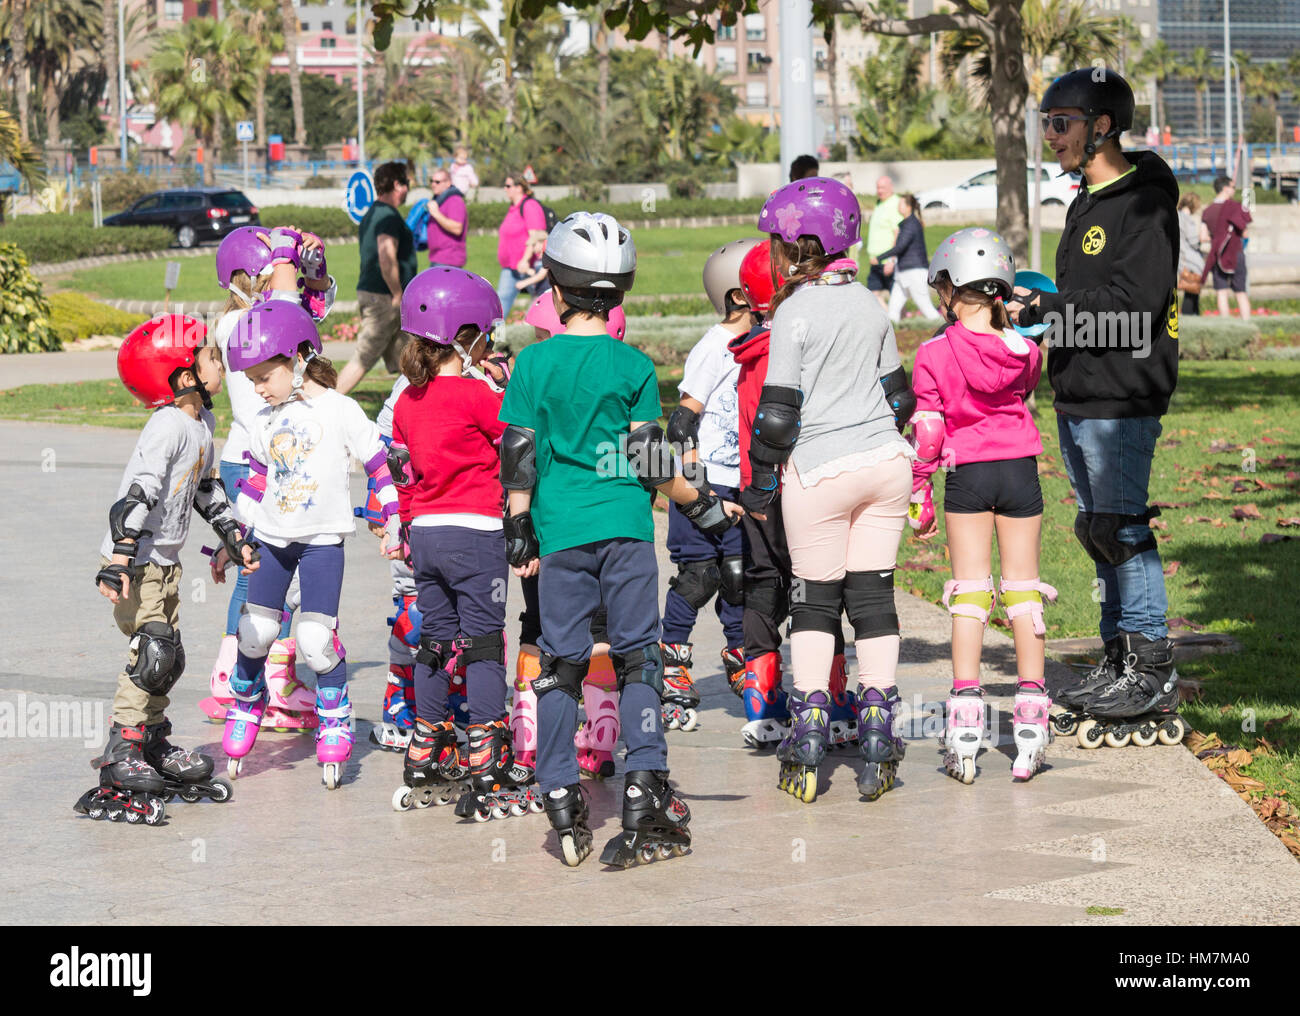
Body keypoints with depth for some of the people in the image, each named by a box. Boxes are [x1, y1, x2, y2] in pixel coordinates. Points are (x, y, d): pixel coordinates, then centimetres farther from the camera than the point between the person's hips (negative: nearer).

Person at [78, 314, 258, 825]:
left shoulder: (202, 422, 8)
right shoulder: (170, 426, -23)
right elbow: (139, 492, -30)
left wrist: (232, 535, 22)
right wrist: (119, 560, -35)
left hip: (164, 559, 9)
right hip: (135, 560, -9)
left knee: (169, 657, 13)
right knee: (152, 655, -14)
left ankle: (155, 747, 26)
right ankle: (119, 760, -10)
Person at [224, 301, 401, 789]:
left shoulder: (339, 411, -9)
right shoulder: (265, 422, 7)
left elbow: (380, 465, -5)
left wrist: (395, 527, -7)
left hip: (323, 539, -5)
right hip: (271, 539, 5)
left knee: (317, 638, -10)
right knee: (254, 634, 5)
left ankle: (335, 727, 5)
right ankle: (245, 708, 26)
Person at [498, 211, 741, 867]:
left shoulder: (535, 363, 0)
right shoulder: (633, 366, -1)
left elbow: (518, 459, -1)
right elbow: (651, 464, -2)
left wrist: (519, 532, 5)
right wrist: (702, 504, 11)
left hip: (560, 533, 0)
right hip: (626, 529, 0)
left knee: (560, 662, 7)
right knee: (637, 658, 5)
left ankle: (562, 804, 6)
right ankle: (644, 790, -4)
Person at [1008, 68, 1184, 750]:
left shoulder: (1144, 203, -12)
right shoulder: (1087, 203, 19)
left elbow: (1137, 300, -22)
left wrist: (1046, 307, -19)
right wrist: (1036, 304, 8)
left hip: (1123, 396, -10)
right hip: (1077, 394, 10)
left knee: (1121, 526, -10)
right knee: (1097, 528, 11)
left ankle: (1153, 671, -5)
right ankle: (1119, 662, 18)